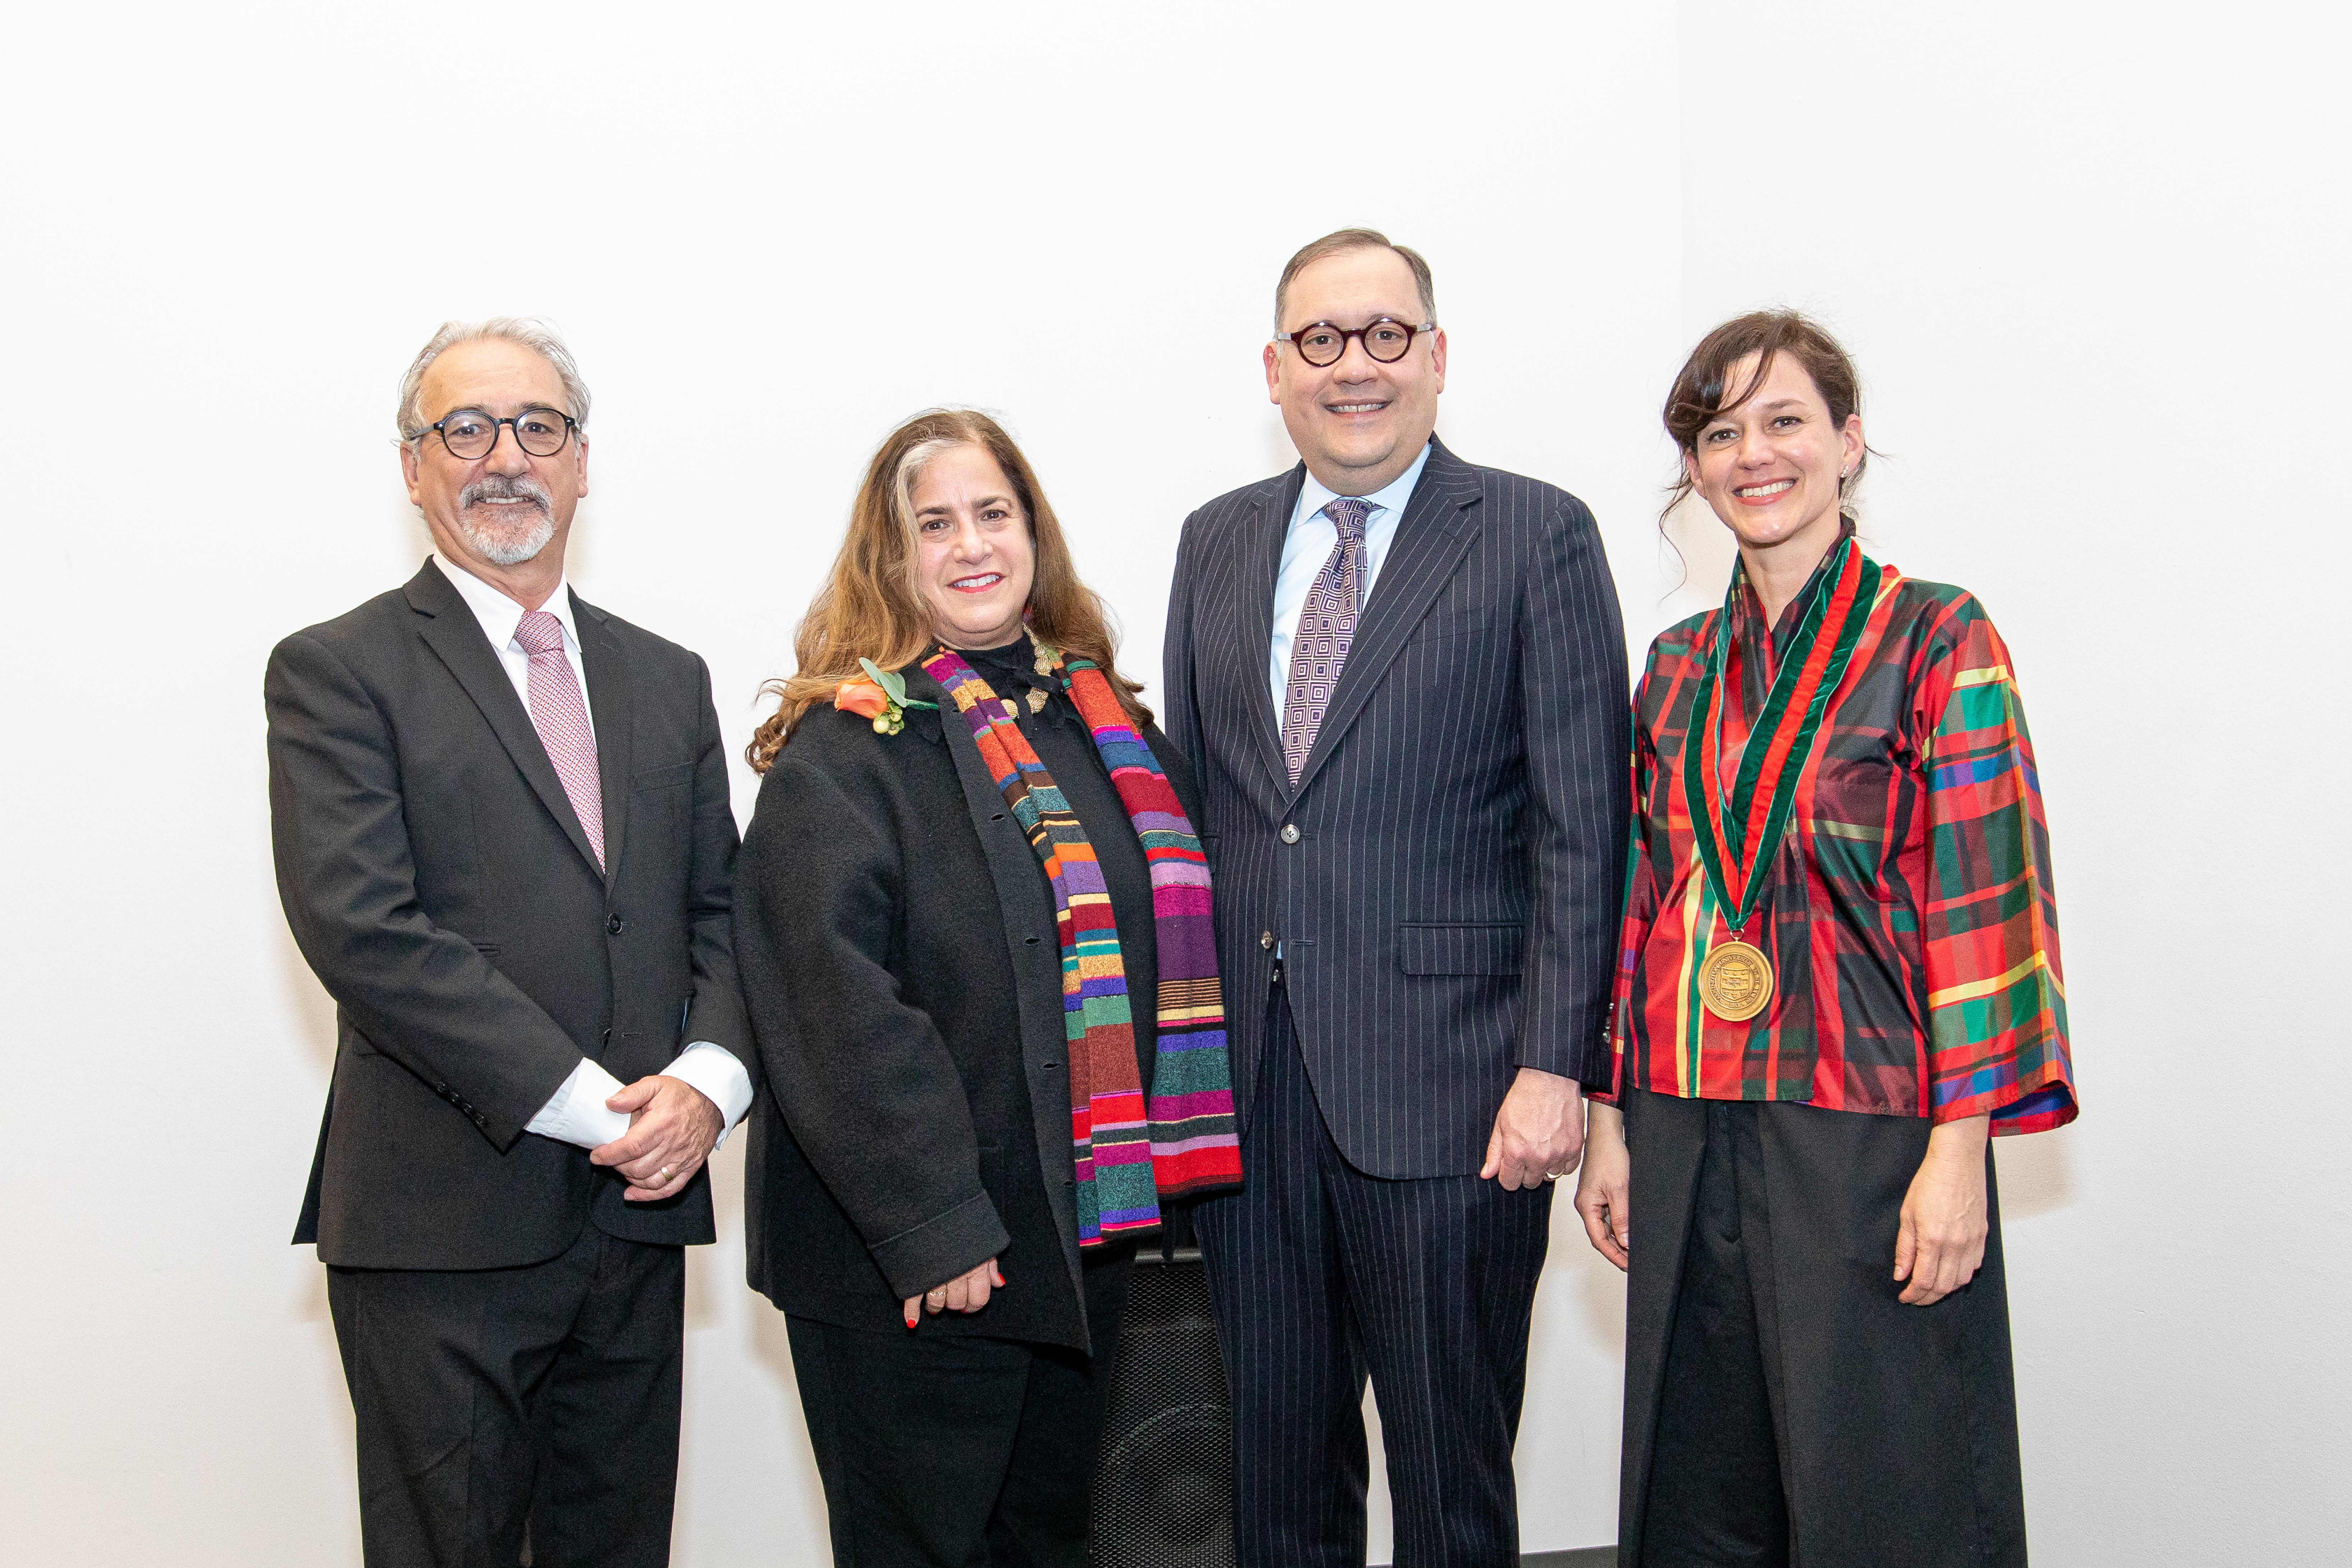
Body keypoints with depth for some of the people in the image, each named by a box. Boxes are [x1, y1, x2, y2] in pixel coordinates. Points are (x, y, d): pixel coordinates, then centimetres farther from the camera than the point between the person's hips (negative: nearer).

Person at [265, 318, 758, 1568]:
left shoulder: (667, 682, 15)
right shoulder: (334, 673, -2)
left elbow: (725, 909, 12)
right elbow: (362, 929, -14)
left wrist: (706, 1078, -9)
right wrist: (589, 1101, -17)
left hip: (641, 1210, 5)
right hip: (441, 1228, -5)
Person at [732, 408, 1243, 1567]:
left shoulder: (1107, 721, 10)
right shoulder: (846, 743, -11)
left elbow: (1171, 932, 17)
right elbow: (830, 992, -19)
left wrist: (1155, 1166, 10)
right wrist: (928, 1224, -23)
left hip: (1089, 1230, 6)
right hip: (903, 1260, -6)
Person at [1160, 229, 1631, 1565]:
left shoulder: (1538, 537, -3)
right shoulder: (1218, 542, 12)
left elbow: (1582, 828, -7)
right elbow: (1193, 799, 14)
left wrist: (1555, 1066, -14)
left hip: (1445, 1093, -4)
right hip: (1246, 1086, 5)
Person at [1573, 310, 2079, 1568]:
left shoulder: (1936, 639, -4)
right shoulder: (1678, 667, 11)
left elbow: (1983, 905, -9)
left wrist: (1959, 1149, -15)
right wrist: (1611, 1121, 10)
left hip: (1865, 1132, -5)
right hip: (1687, 1136, 5)